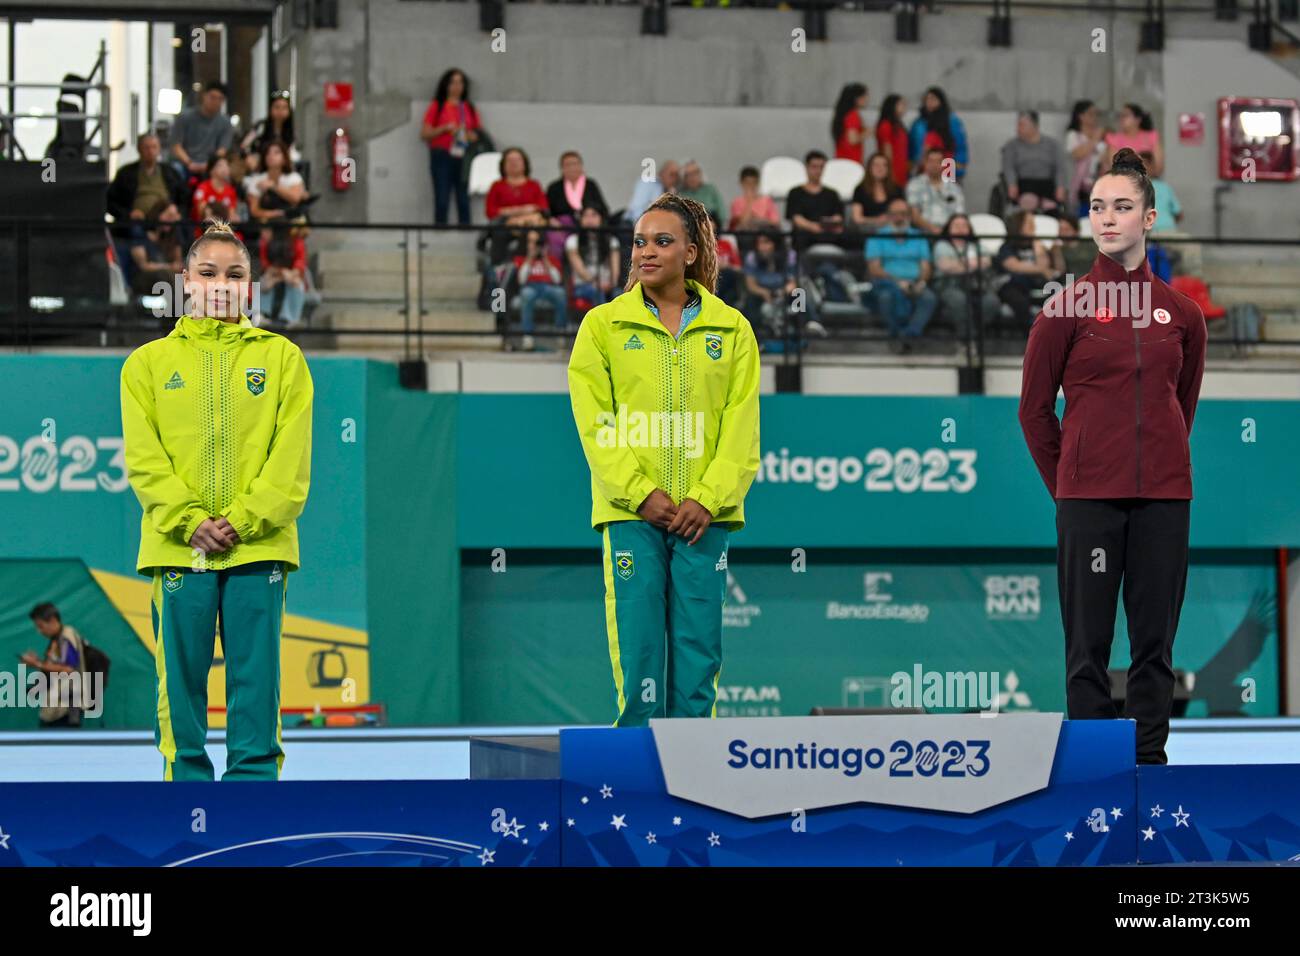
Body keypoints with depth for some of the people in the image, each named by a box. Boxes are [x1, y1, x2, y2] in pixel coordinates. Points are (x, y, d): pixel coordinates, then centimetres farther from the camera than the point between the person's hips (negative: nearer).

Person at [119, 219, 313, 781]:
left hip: (258, 546, 0)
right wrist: (189, 523, -11)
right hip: (178, 547, 0)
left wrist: (244, 520, -10)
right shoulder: (149, 363, 10)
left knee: (255, 681, -1)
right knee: (182, 682, 0)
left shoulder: (280, 357, 10)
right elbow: (143, 457, 2)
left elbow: (291, 455, 2)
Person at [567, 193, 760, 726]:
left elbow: (742, 423, 5)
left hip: (704, 516, 1)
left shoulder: (730, 328, 9)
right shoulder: (603, 325, 6)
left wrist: (708, 498, -8)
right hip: (630, 511, -1)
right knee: (637, 651, -5)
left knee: (698, 651, 0)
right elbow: (594, 420, 0)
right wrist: (640, 493, -11)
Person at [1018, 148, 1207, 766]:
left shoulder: (1181, 313, 7)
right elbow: (1034, 409, 4)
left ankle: (1149, 760, 12)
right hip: (1088, 499, -3)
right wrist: (1066, 485, 7)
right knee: (1089, 644, 0)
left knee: (1155, 643, 5)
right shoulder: (1067, 308, -2)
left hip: (1163, 495, 3)